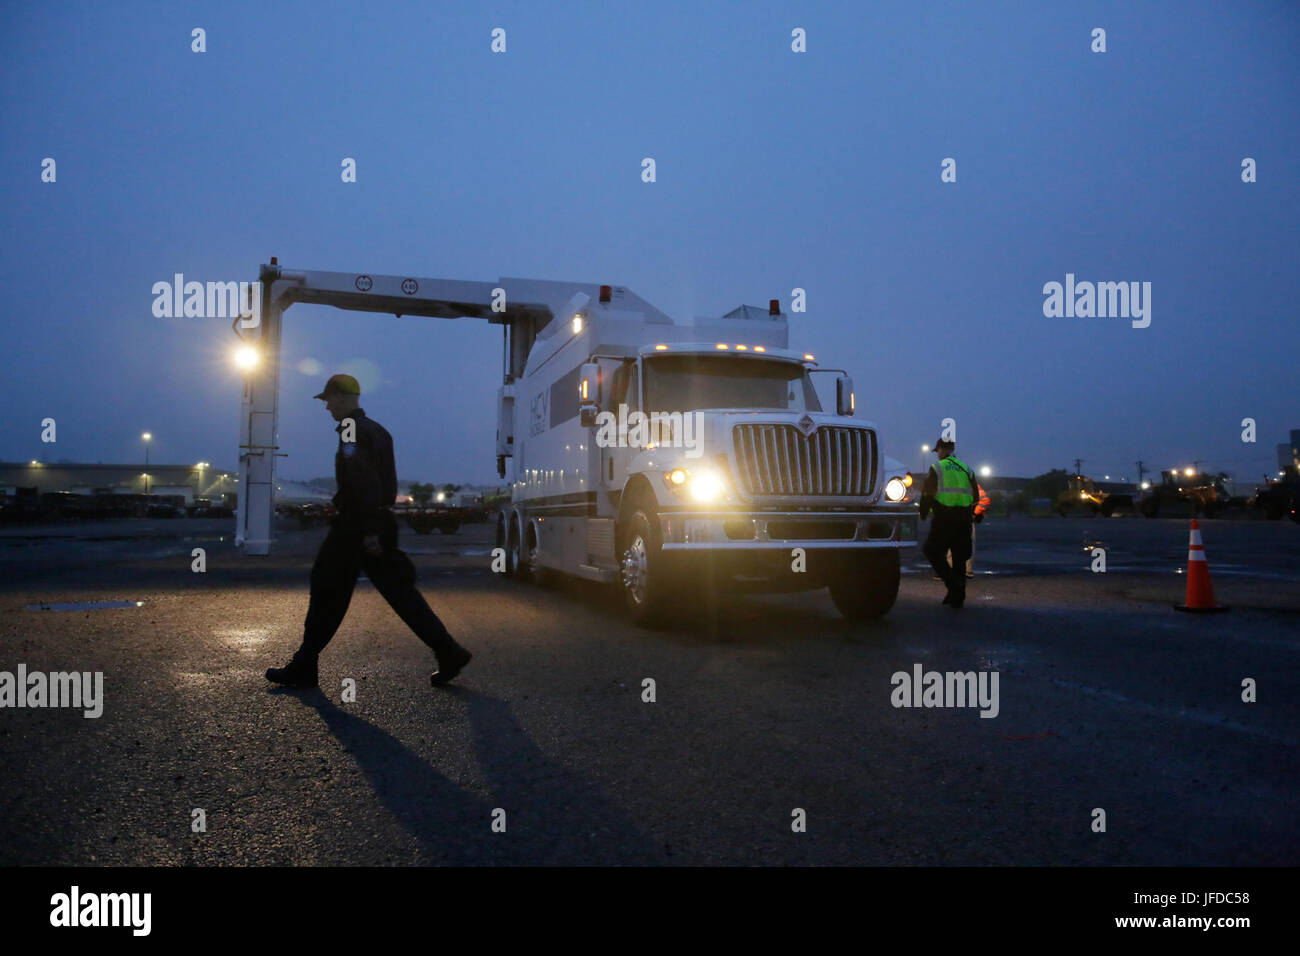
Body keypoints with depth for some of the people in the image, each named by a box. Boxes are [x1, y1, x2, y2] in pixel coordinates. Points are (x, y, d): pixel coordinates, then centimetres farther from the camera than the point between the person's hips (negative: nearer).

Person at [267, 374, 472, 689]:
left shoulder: (352, 432, -11)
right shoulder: (376, 430, 18)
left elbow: (366, 482, -22)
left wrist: (370, 530, -24)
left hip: (356, 527, -9)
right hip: (378, 523, 9)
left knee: (327, 594, 2)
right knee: (400, 593, 7)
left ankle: (303, 668, 13)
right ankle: (448, 652, 2)